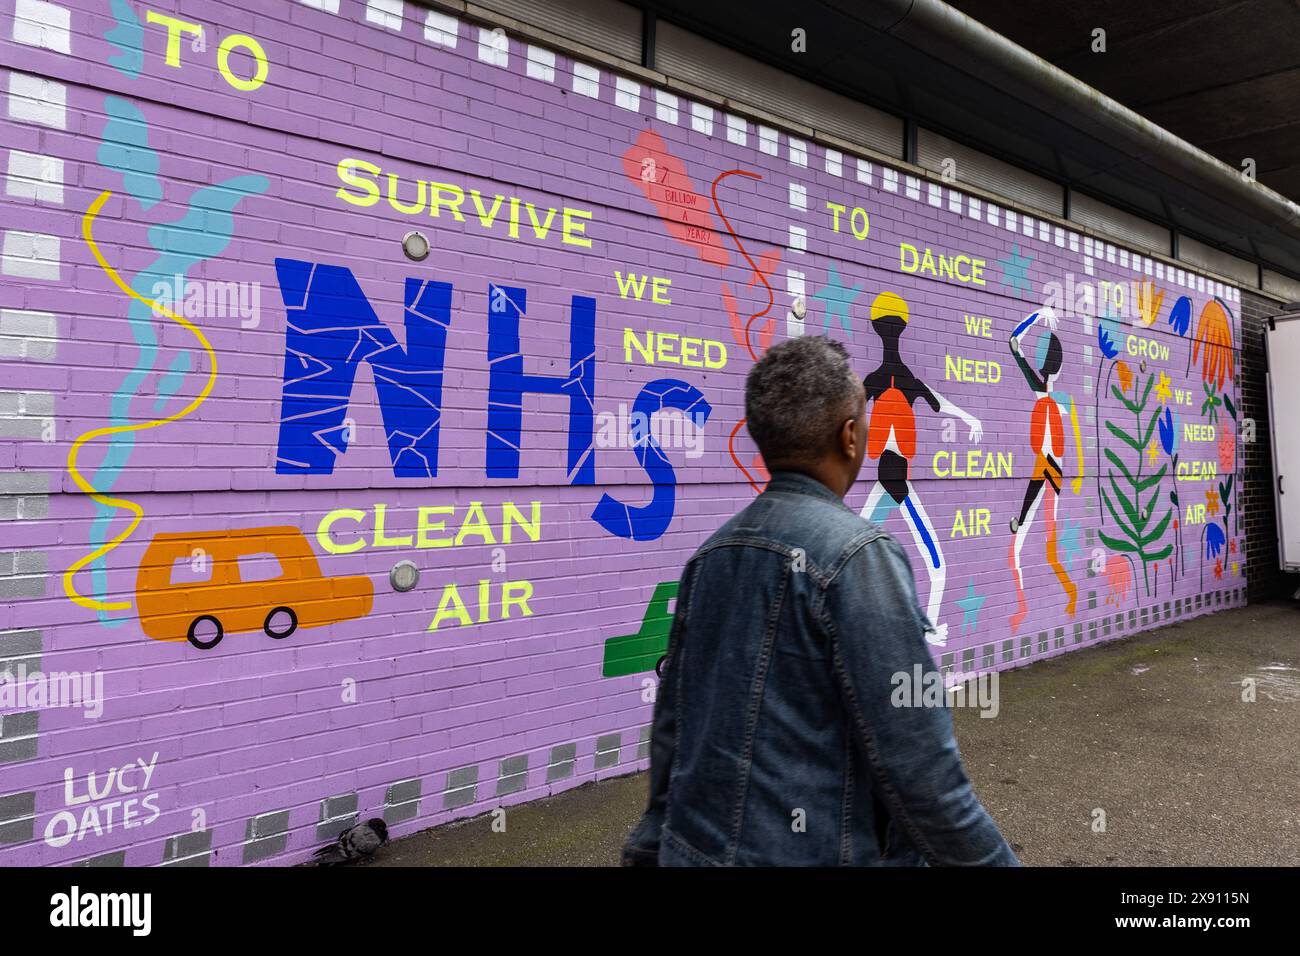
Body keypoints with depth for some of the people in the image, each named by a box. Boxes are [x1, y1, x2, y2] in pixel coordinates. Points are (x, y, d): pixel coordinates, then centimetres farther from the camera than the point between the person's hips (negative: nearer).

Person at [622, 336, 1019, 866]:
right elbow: (915, 763, -21)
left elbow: (673, 722, 9)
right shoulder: (857, 555, -19)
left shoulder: (713, 553, 2)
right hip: (816, 852, -6)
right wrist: (989, 859, -7)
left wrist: (655, 844, 18)